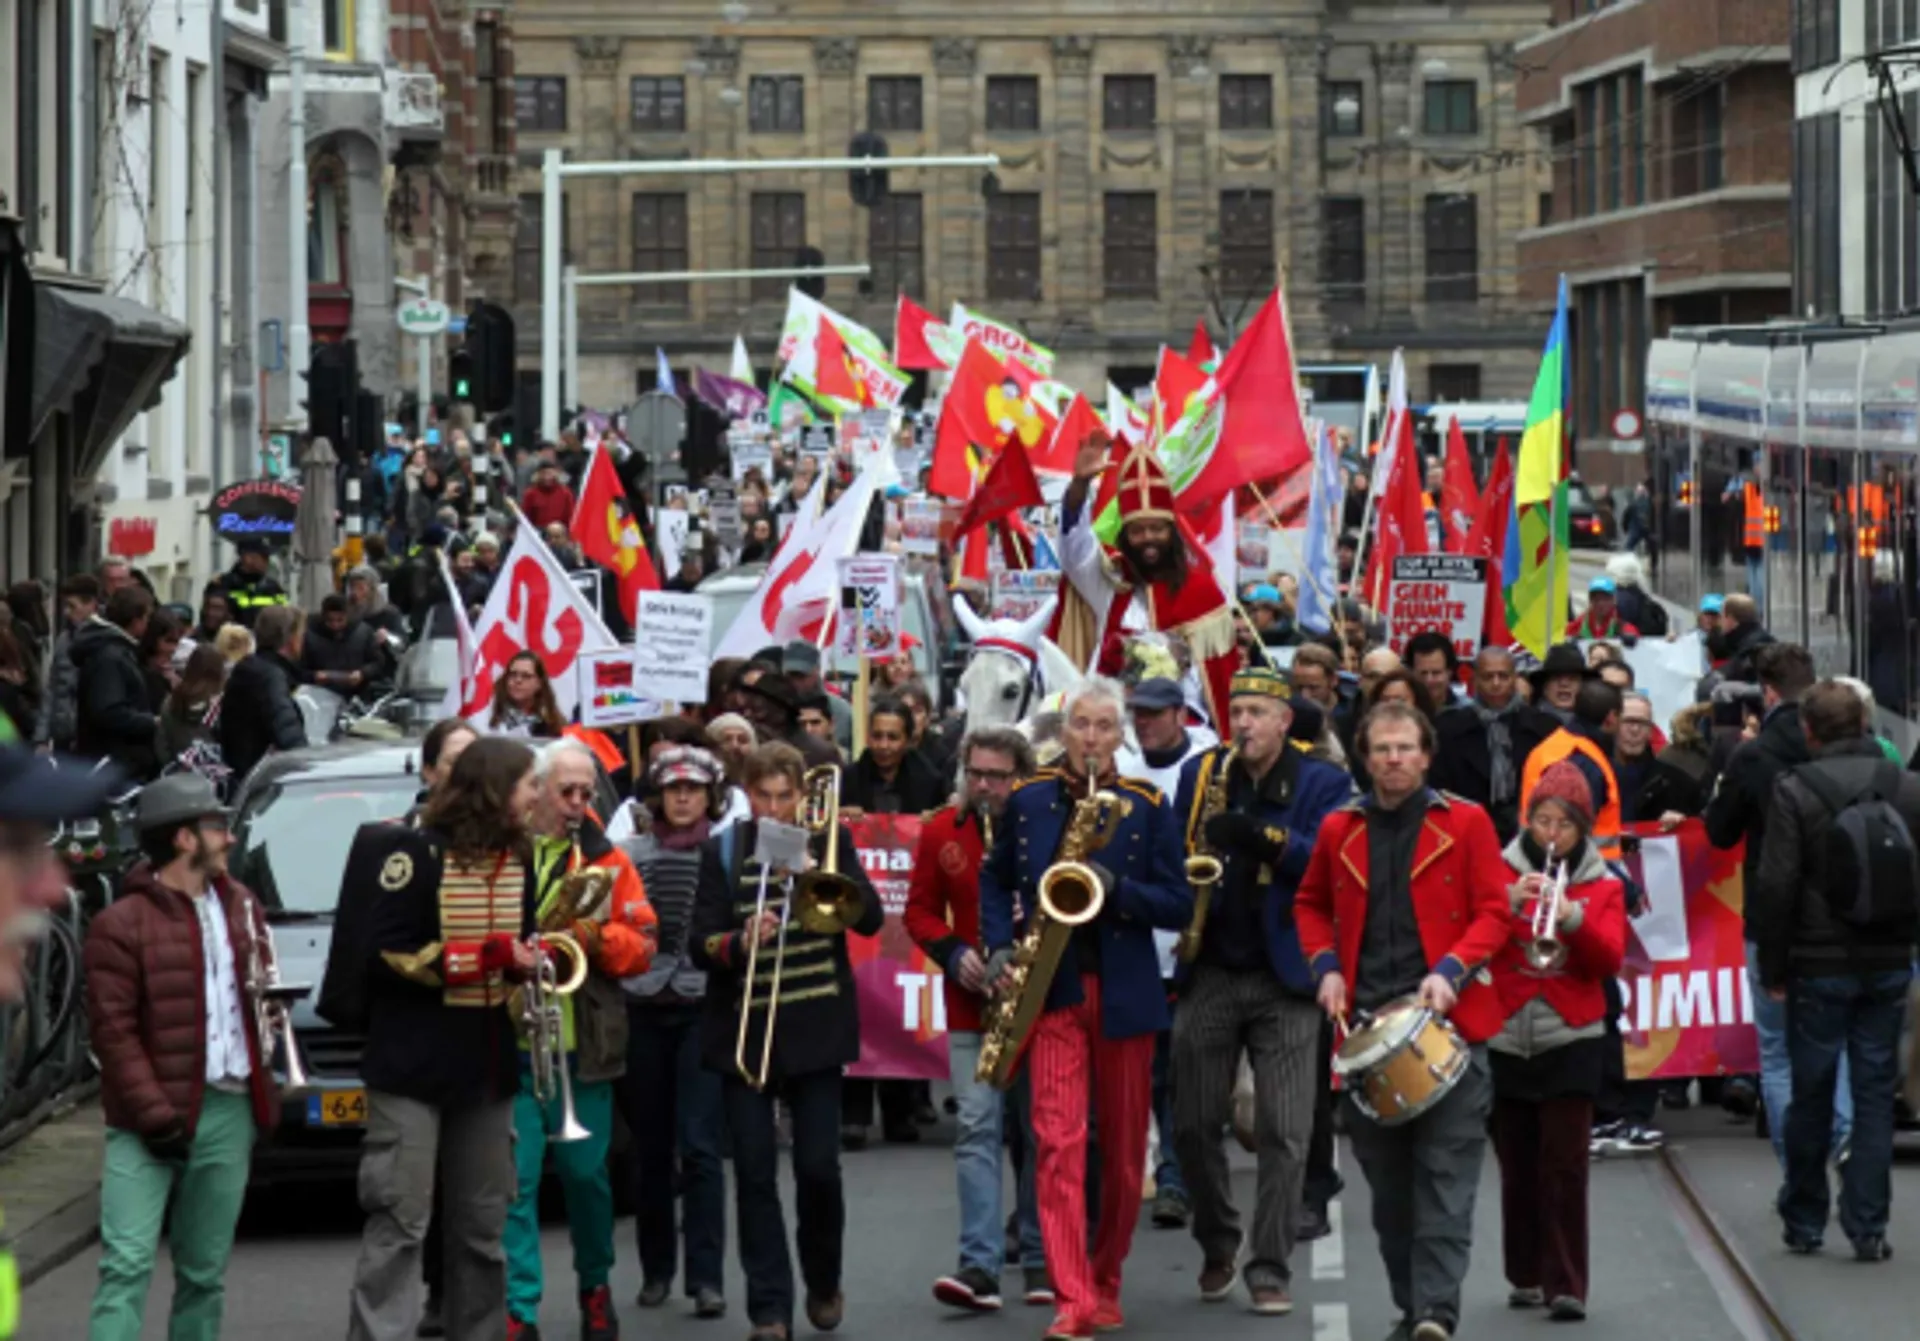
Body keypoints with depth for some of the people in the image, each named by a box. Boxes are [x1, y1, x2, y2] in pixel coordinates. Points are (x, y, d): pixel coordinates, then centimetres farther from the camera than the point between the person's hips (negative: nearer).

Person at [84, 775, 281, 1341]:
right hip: (151, 1121, -6)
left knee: (204, 1271, 11)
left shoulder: (241, 906, 13)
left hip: (229, 1108, 6)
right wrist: (154, 1114, -17)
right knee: (127, 1263, -13)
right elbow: (113, 1030, -12)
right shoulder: (122, 924, -8)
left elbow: (261, 985, 26)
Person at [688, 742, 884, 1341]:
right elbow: (700, 945, -3)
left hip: (815, 1028, 0)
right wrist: (739, 943, -23)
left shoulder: (829, 841, 4)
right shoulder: (722, 853, 3)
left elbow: (871, 917, -5)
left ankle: (823, 1283, 23)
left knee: (818, 1168, 0)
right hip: (742, 1030, 0)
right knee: (755, 1173, -2)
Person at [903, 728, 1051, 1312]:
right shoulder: (941, 832, 3)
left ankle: (1041, 1260, 16)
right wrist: (953, 954, -9)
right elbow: (921, 911, 8)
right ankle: (980, 1267, -11)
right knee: (976, 1127, -7)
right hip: (971, 1006, 1)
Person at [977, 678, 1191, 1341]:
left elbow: (1178, 906, 0)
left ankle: (1106, 1282, 26)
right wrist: (999, 947, 1)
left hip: (1125, 992, 0)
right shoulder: (1027, 799, 6)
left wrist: (1117, 889, -17)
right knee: (1057, 1143, -12)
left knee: (1124, 1148, 8)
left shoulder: (1148, 807, 1)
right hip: (1051, 989, 0)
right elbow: (996, 879, 17)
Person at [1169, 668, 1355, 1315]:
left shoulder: (1323, 785, 0)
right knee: (1194, 1125, 5)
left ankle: (1270, 1271, 2)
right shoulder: (1201, 773, 9)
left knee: (1284, 1134, -4)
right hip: (1209, 975, 3)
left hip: (1285, 979, -3)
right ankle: (1217, 1247, 27)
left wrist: (1261, 837, -24)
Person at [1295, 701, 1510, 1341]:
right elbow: (1311, 903, 23)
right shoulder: (1339, 830, 10)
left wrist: (1452, 970, -16)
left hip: (1448, 1019, -4)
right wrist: (1326, 965, 5)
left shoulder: (1465, 824, 1)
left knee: (1446, 1174, -9)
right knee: (1387, 1179, 8)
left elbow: (1493, 911, -1)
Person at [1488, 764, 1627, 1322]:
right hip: (1505, 1040, 1)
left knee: (1565, 1165, -8)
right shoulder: (1502, 872, 6)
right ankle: (1526, 1277, 19)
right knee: (1518, 1166, 7)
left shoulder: (1602, 886, 7)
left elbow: (1611, 959, -6)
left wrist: (1572, 916, -22)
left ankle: (1566, 1286, -8)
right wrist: (1511, 902, -24)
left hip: (1571, 1042, -1)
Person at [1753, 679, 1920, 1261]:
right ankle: (1867, 1225, 1)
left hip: (1820, 967, -2)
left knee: (1811, 1095, 9)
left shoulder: (1795, 791, -10)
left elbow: (1776, 888, -10)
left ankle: (1804, 1222, 19)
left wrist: (1773, 969, -2)